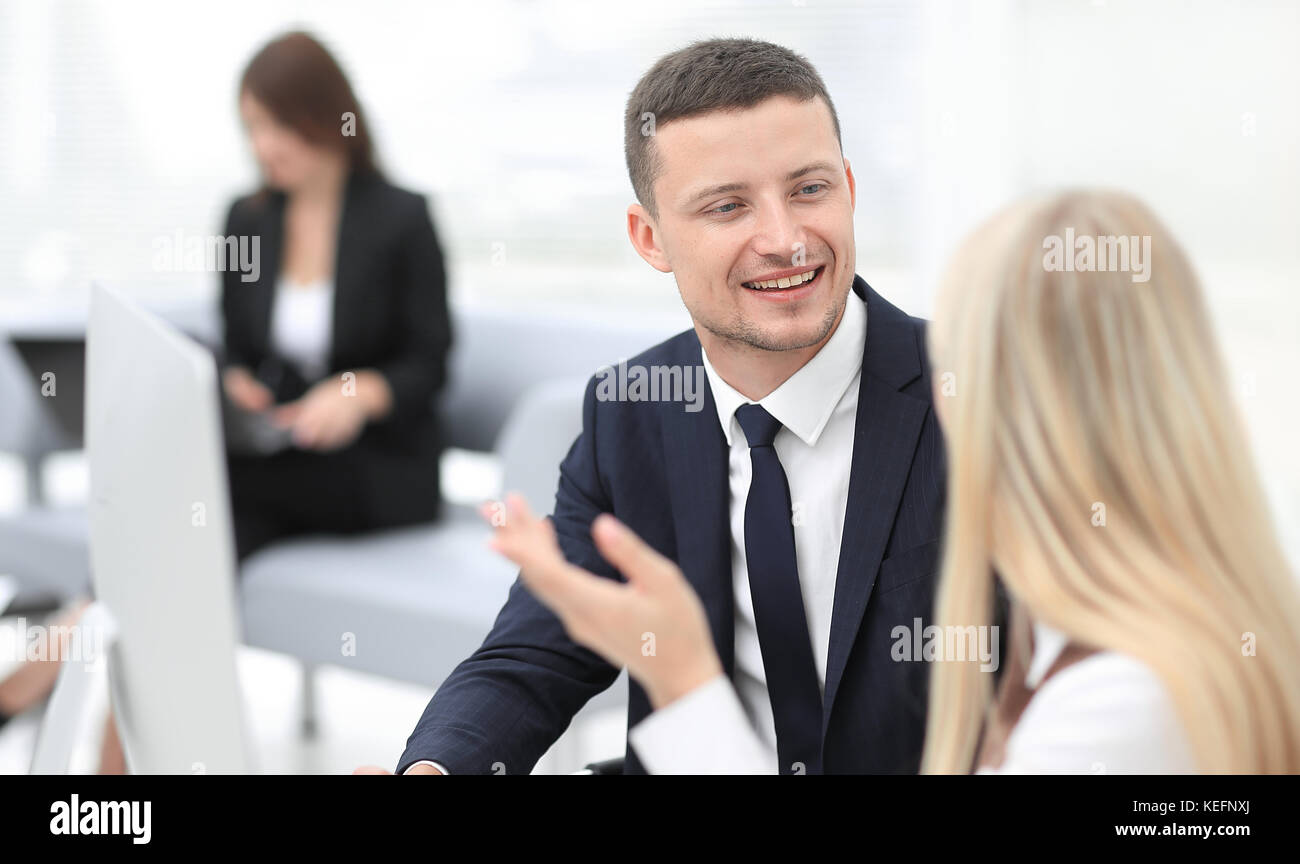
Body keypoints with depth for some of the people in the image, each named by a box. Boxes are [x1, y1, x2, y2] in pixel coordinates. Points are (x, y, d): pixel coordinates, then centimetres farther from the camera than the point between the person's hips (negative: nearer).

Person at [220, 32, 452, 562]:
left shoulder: (401, 219, -2)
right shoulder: (245, 219, 12)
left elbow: (429, 366, -2)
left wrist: (360, 393, -22)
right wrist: (235, 383, -6)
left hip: (379, 473, -4)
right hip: (271, 452, 4)